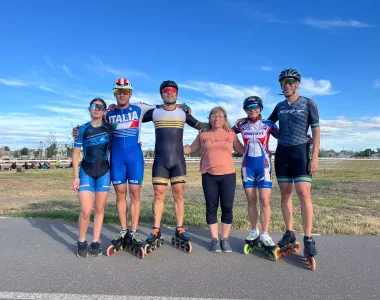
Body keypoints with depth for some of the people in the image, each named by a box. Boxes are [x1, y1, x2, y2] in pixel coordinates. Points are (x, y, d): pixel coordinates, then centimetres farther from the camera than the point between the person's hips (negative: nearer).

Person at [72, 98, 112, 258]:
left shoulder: (108, 127, 3)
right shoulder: (83, 129, -1)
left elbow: (112, 148, 16)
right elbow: (76, 153, 1)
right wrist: (76, 176, -4)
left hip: (104, 172, 2)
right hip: (86, 172, -1)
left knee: (99, 209, 6)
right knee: (86, 210, -9)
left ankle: (96, 242, 20)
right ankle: (81, 241, 14)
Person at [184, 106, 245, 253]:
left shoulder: (231, 134, 8)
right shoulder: (203, 135, 10)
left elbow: (243, 150, 10)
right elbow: (190, 149, 15)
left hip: (228, 175, 0)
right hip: (209, 176, 1)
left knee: (227, 207, 1)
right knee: (211, 207, 4)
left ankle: (225, 239, 15)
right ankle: (215, 239, 16)